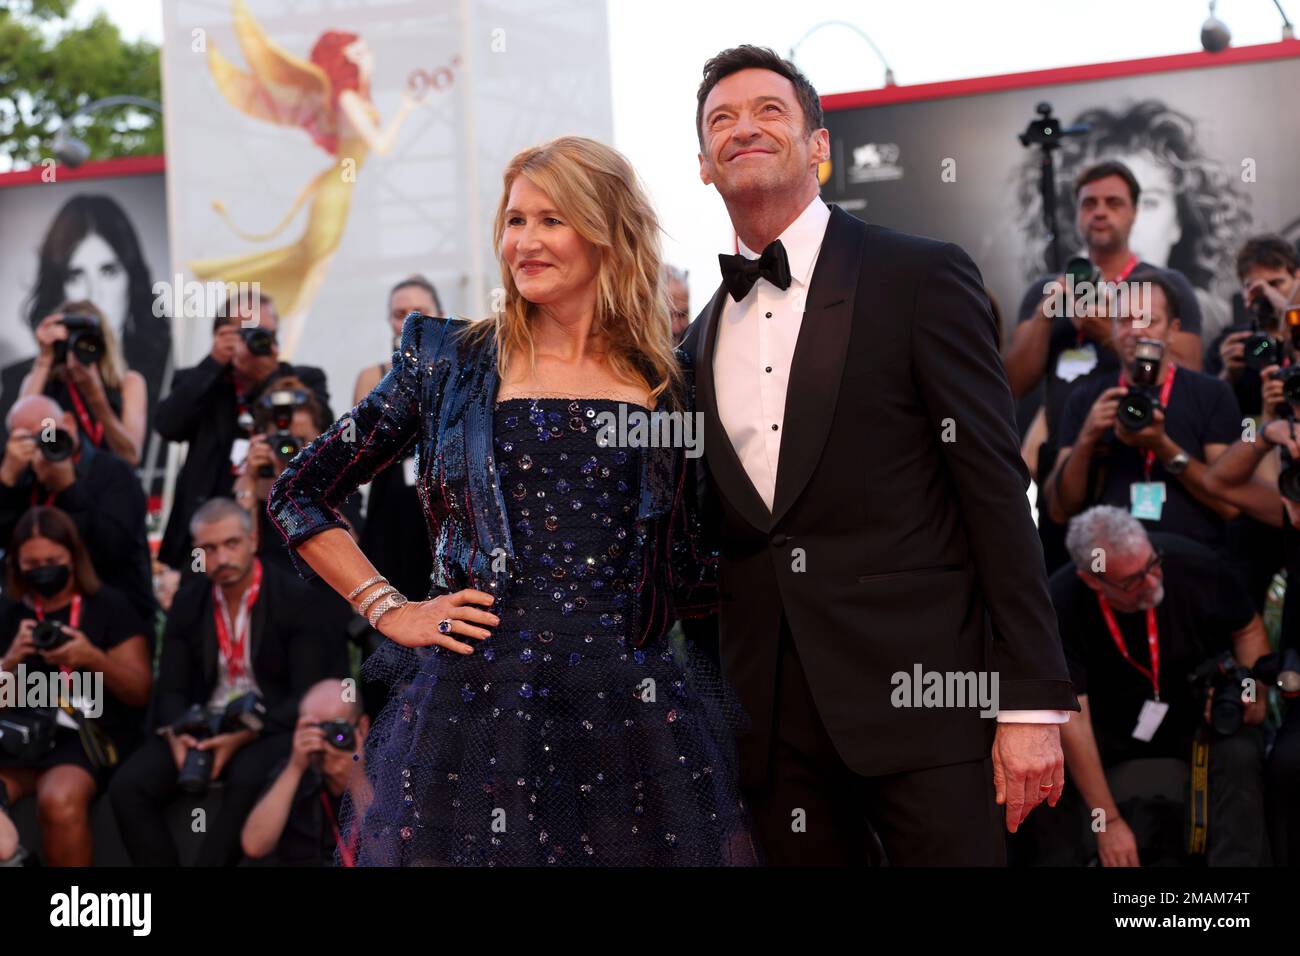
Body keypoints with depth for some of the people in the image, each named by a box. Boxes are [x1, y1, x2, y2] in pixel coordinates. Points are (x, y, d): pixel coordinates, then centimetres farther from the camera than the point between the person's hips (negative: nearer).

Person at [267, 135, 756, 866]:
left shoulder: (667, 388, 8)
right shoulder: (452, 364, 6)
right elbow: (300, 494, 10)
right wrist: (389, 610, 2)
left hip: (626, 717, 1)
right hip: (473, 708, -1)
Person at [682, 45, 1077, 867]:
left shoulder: (922, 278, -2)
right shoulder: (704, 337, 15)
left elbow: (996, 489, -6)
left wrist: (1032, 703, -11)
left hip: (920, 697, -5)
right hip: (774, 720, 5)